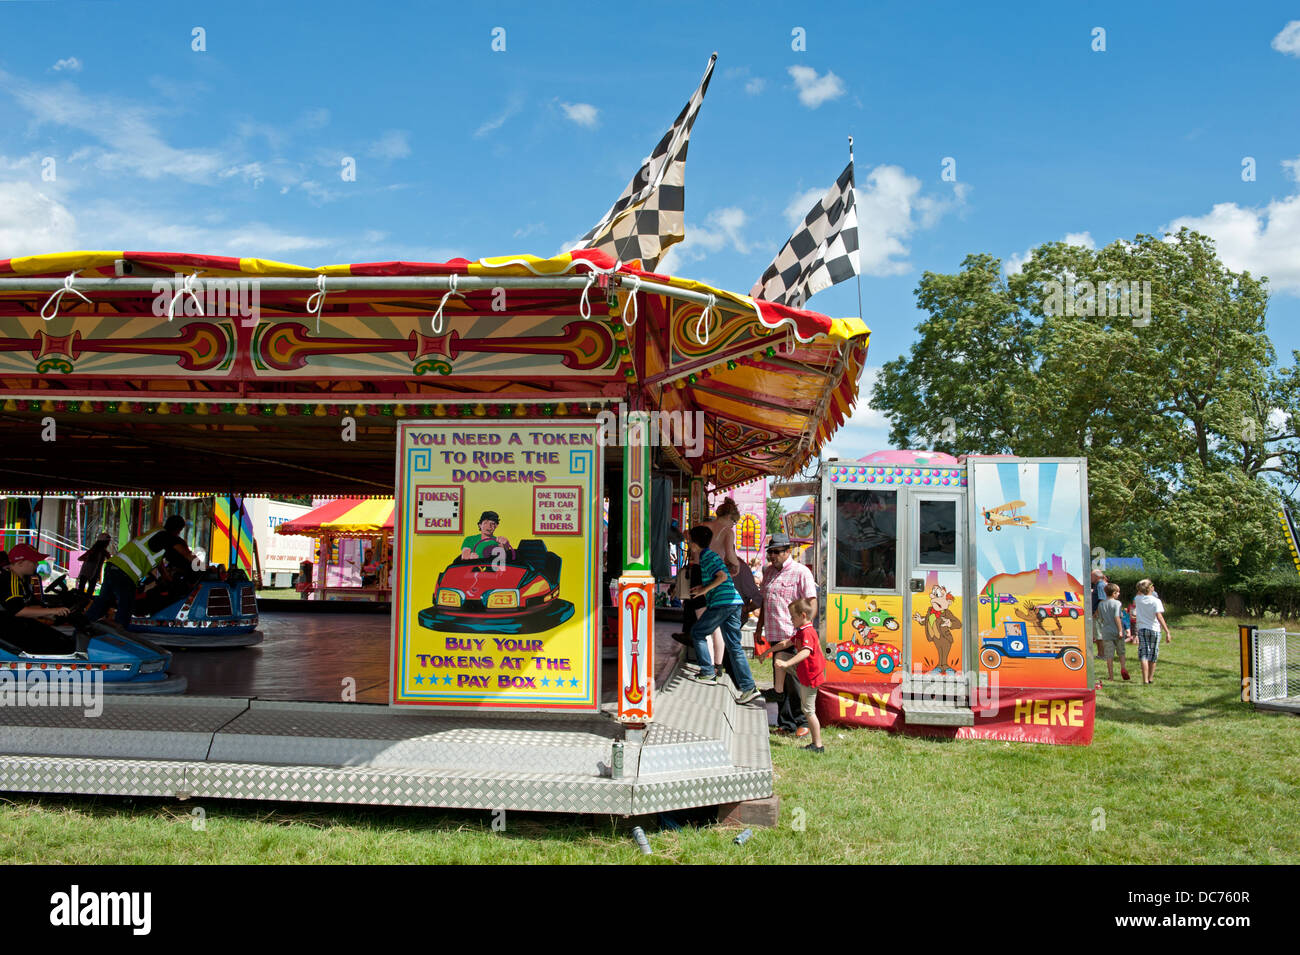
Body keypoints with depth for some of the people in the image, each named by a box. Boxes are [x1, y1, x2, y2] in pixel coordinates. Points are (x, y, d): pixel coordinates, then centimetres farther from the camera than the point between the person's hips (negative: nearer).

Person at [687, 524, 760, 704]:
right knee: (734, 646, 6)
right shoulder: (708, 556, 23)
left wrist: (704, 590, -10)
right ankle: (748, 687, 0)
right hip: (734, 603, 9)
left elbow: (722, 576, -19)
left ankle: (707, 673, 8)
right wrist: (702, 589, 31)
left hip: (721, 603, -9)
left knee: (697, 633, 9)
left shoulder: (707, 557, -6)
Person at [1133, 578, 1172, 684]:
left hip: (1142, 629, 2)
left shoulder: (1138, 599, 0)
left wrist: (1141, 589, 17)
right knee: (1153, 655, 13)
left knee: (1144, 655, -3)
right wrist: (1167, 632, -22)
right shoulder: (1156, 601, -10)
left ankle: (1145, 679, -16)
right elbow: (1159, 617, -20)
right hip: (1154, 629, -1)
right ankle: (1151, 678, 24)